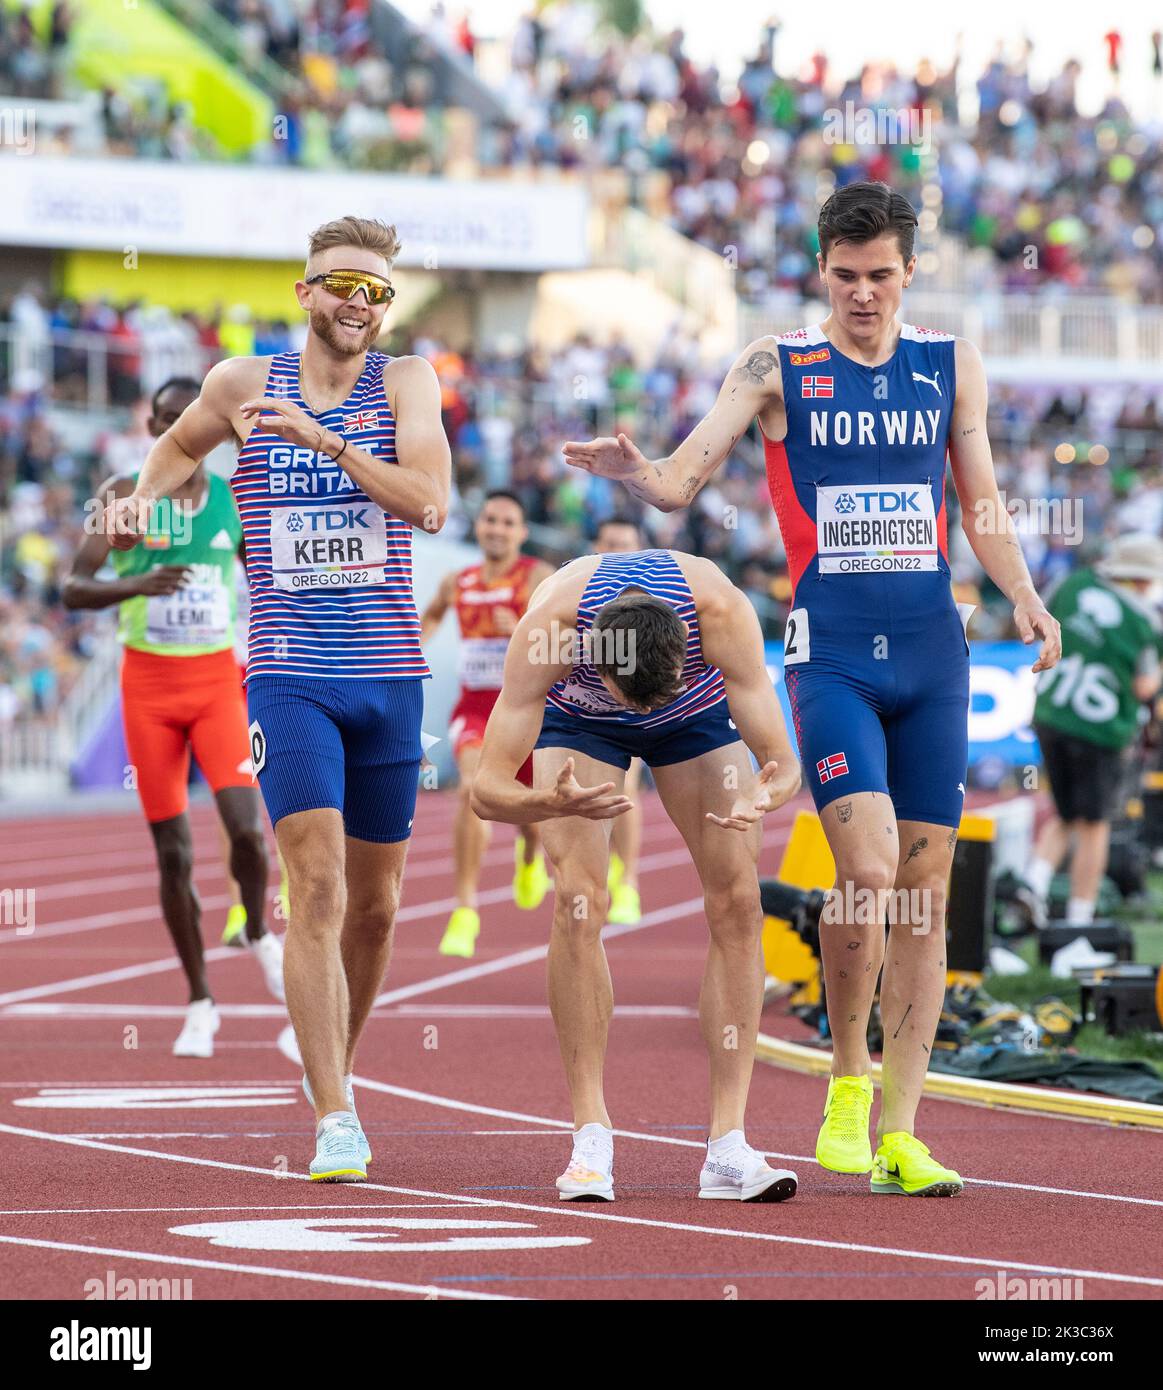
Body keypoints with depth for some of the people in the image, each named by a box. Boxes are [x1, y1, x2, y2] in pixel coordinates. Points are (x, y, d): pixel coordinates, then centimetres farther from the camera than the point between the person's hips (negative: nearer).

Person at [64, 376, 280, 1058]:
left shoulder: (237, 501, 4)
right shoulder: (124, 496, -3)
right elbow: (74, 588, -9)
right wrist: (137, 585, -27)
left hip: (218, 679, 1)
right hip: (149, 680, -1)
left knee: (247, 827, -19)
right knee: (174, 852, 1)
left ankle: (259, 933, 12)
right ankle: (201, 1003, 11)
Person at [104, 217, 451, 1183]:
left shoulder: (404, 384, 1)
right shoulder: (244, 385, 4)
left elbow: (429, 502, -15)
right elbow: (181, 445, 26)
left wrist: (319, 436, -22)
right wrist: (143, 499, 6)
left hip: (390, 677, 2)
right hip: (289, 677, -2)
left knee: (374, 902, 11)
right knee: (317, 891, -16)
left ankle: (339, 1068, 34)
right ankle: (335, 1122, -18)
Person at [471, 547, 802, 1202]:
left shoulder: (720, 610, -41)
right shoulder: (548, 628, -41)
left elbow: (782, 759, -35)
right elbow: (488, 788, -39)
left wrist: (766, 795, -58)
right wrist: (554, 804, -60)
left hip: (697, 711, 1)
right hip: (579, 718, -1)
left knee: (737, 901, -13)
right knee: (578, 901, -20)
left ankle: (729, 1144, -11)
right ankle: (592, 1138, -14)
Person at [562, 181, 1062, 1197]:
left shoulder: (952, 365, 10)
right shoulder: (777, 368, 2)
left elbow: (982, 503, 14)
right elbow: (682, 480, -3)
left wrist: (1024, 597, -2)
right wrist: (633, 471, -25)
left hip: (933, 649, 3)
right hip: (830, 648, -3)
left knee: (926, 888, 2)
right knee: (867, 867, -19)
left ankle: (899, 1132, 6)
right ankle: (848, 1087, 2)